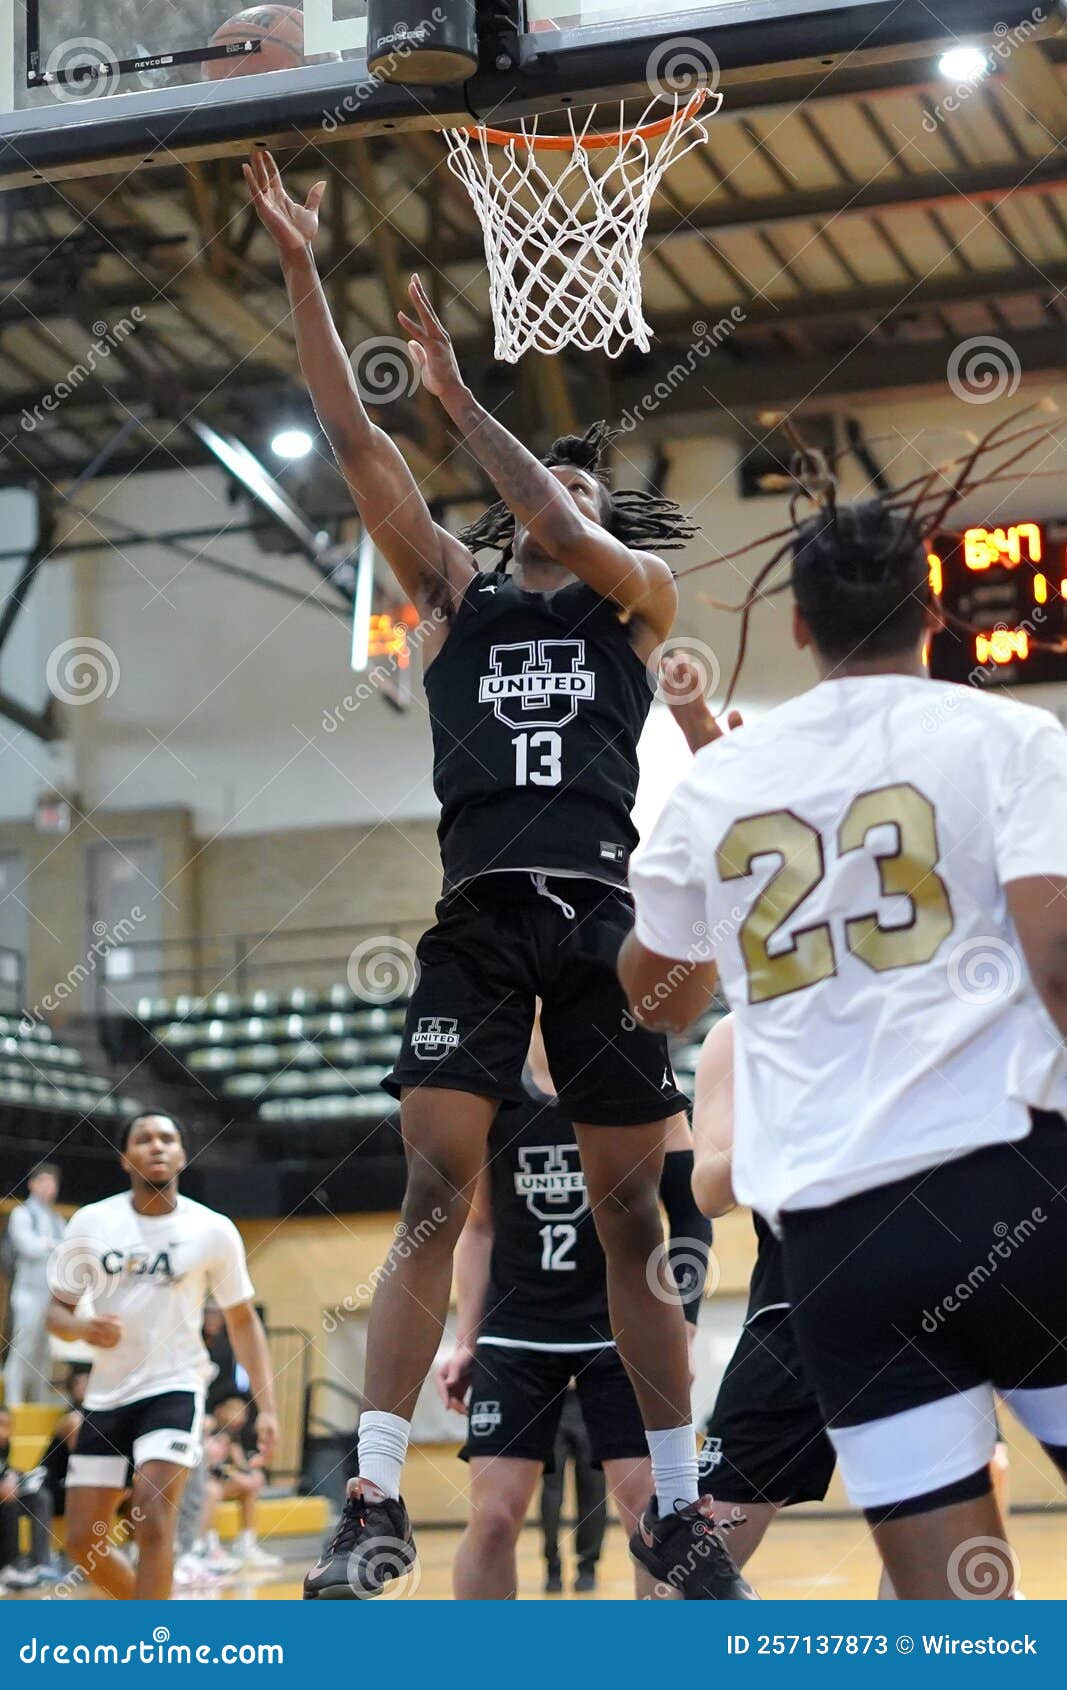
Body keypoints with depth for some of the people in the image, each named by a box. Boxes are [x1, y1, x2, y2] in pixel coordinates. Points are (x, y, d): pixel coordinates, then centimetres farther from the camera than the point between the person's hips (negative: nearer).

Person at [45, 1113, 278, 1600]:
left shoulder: (214, 1231, -5)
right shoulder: (90, 1223, -2)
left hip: (173, 1390, -3)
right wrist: (82, 1327, -19)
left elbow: (242, 1322, 4)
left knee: (153, 1519, -23)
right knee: (83, 1541, 4)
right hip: (105, 1396, 3)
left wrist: (267, 1408, -5)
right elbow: (57, 1310, 6)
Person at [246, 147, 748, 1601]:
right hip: (478, 921, 1)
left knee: (632, 1220, 4)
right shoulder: (456, 590, 16)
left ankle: (679, 1508, 12)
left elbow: (569, 539, -10)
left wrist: (461, 399, -6)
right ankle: (378, 1502, -11)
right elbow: (355, 441, 8)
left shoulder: (641, 594, 12)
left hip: (601, 920, -1)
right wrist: (301, 270, 2)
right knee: (434, 1196, -10)